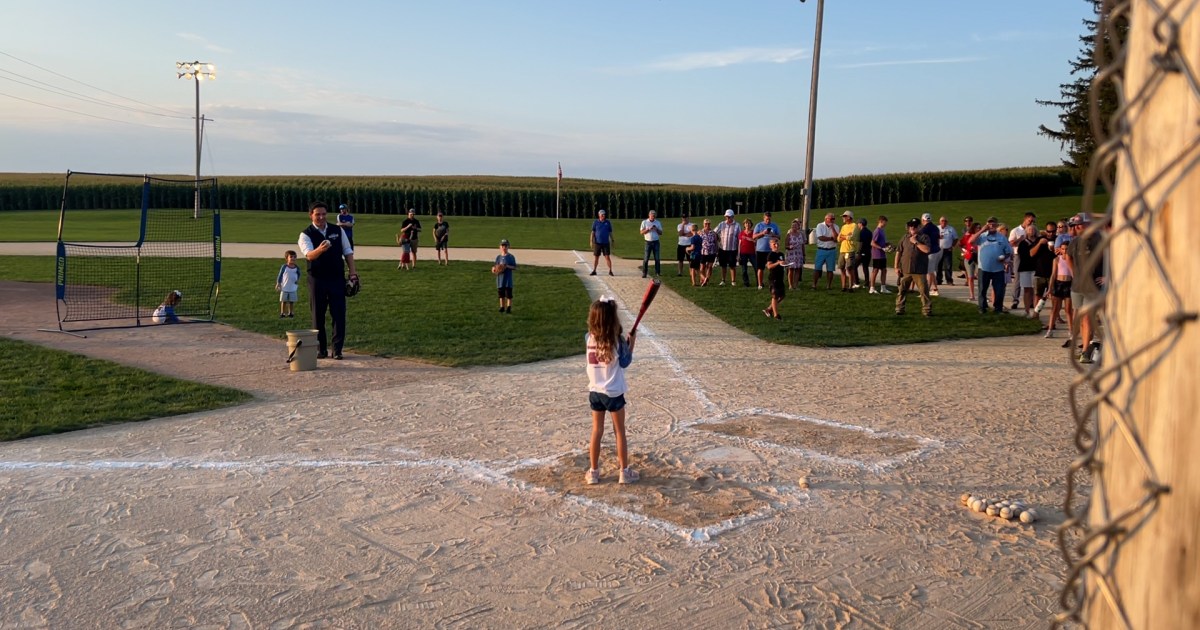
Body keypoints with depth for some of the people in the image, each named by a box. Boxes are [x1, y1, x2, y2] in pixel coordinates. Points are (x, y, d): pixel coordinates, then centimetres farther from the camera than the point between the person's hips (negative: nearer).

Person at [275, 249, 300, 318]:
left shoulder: (297, 268, -4)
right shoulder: (284, 267, -10)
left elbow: (299, 275, 9)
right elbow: (280, 275, -3)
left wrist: (298, 280, -9)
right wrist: (278, 284, -3)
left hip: (293, 288, 2)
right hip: (284, 288, -2)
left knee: (292, 301, 7)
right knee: (284, 301, 6)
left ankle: (290, 313, 19)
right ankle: (282, 313, 14)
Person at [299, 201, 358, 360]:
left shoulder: (338, 231, 5)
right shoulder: (306, 235, -5)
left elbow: (347, 251, 10)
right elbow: (309, 255, -23)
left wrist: (353, 272, -1)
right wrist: (320, 249, -45)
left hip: (337, 277, 2)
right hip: (317, 279, -2)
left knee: (339, 314, 0)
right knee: (318, 315, 6)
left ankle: (337, 349, 7)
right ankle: (321, 349, 17)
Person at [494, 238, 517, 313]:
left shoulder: (511, 257, -4)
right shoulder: (498, 257, 7)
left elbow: (514, 267, -5)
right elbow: (495, 266, 13)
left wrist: (507, 266, -20)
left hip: (508, 277, -4)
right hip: (500, 277, 4)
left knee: (509, 294, 0)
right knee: (501, 294, 11)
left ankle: (509, 307, 9)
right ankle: (502, 307, 22)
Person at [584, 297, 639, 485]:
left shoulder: (589, 338, -5)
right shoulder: (617, 340, -16)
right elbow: (625, 363, -6)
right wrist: (631, 343, 1)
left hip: (595, 391, 3)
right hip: (614, 392, -3)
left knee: (596, 431, 12)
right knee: (620, 432, 9)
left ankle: (593, 472, 16)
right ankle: (624, 472, 16)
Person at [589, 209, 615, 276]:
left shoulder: (608, 222, 4)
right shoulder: (595, 222, 2)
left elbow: (610, 232, 8)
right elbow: (593, 232, 2)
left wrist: (612, 241, 5)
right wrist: (591, 241, -5)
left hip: (606, 243, 0)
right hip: (597, 243, 0)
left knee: (607, 257, -5)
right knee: (596, 257, 4)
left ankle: (610, 271, 1)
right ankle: (594, 271, 13)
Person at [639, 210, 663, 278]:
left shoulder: (658, 223, 10)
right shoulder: (644, 222, 4)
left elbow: (661, 233, 9)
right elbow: (641, 232, -3)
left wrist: (656, 229, -10)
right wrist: (649, 229, -16)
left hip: (656, 242, 2)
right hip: (648, 242, -2)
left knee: (657, 258, 0)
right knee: (646, 258, -4)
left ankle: (657, 272, 5)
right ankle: (644, 273, 1)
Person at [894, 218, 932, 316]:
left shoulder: (924, 237, 1)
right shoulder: (904, 238, 11)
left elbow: (927, 250, -15)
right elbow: (898, 252, 10)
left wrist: (916, 242, -12)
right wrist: (896, 267, 4)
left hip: (919, 270, -3)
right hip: (905, 269, 3)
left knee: (924, 291, -3)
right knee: (901, 290, 6)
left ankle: (927, 310, 3)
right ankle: (899, 309, 14)